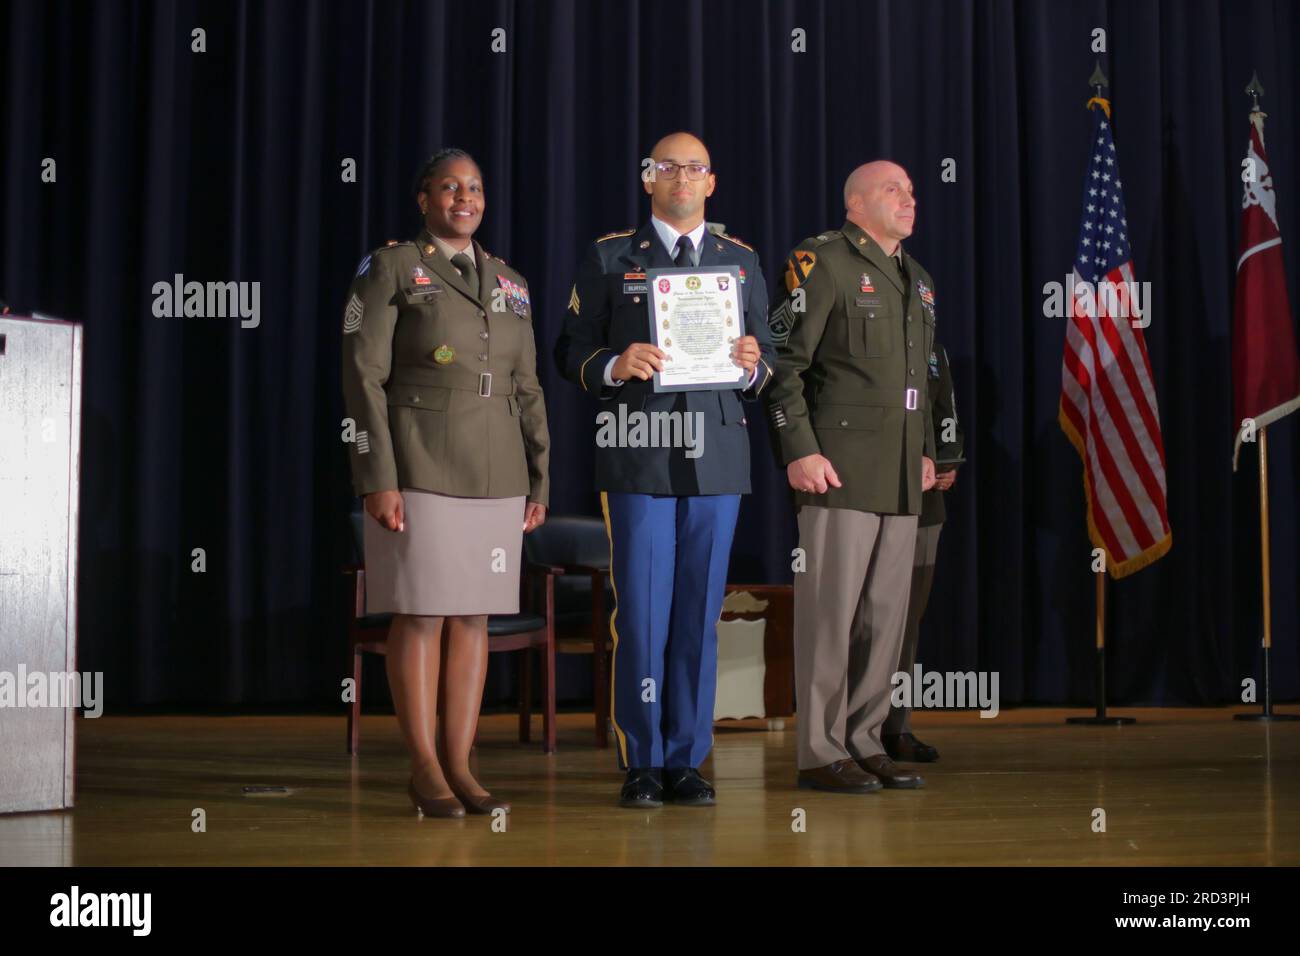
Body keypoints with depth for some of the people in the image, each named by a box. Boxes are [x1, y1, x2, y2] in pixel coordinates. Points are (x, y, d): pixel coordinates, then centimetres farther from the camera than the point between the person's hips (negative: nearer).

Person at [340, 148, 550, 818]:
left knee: (473, 615, 5)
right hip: (419, 465, -5)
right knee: (421, 614, -4)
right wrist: (377, 479, -15)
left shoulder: (510, 285, 15)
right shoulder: (390, 269, -1)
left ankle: (459, 766, 10)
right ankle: (423, 769, 4)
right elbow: (363, 377, -7)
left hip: (496, 473, 5)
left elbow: (526, 391, 15)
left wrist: (538, 483, 9)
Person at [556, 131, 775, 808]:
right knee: (641, 612, -2)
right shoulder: (609, 257, 7)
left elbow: (766, 366, 15)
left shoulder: (741, 261, 15)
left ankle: (687, 762, 12)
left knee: (700, 612, 4)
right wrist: (614, 366, -16)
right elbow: (571, 353, 3)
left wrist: (753, 366, -8)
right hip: (638, 459, -2)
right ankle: (642, 764, 8)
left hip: (717, 456, 2)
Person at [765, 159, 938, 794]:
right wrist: (800, 451, -16)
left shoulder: (918, 279, 20)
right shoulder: (823, 263, -5)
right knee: (831, 609, -5)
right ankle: (820, 752, 1)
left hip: (900, 478, 8)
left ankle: (865, 742, 17)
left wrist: (926, 450, 20)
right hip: (839, 469, -8)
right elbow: (782, 362, -10)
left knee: (886, 614, 9)